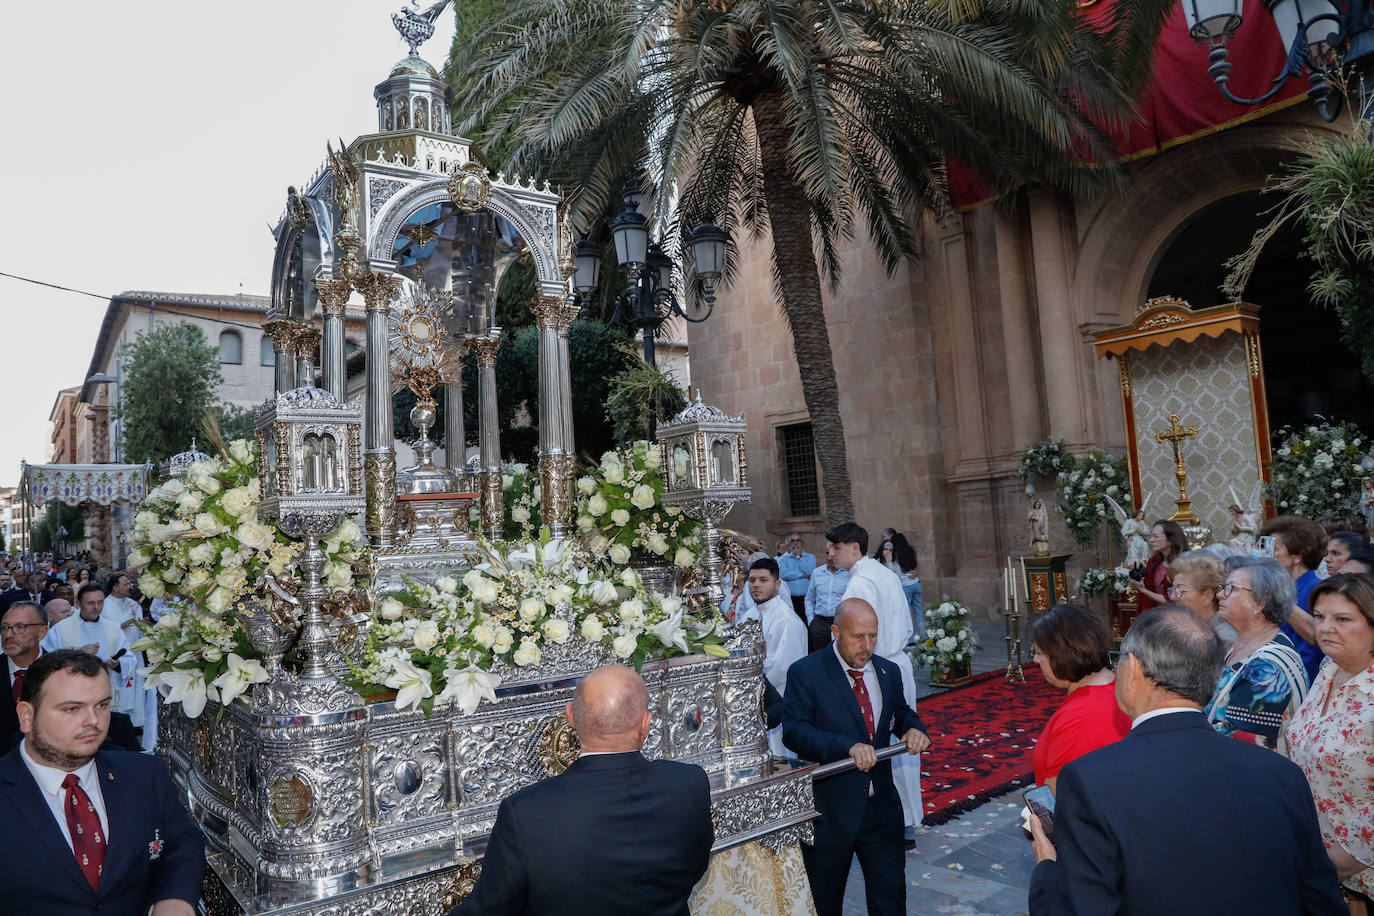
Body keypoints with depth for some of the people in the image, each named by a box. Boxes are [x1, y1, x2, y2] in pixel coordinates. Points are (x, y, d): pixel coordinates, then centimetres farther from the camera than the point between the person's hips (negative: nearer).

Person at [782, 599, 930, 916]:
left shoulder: (888, 671, 5)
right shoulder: (804, 673, -12)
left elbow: (901, 714, 20)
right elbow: (794, 730, -21)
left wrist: (913, 728, -5)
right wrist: (848, 746, -33)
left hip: (882, 807, 4)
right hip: (829, 811, -4)